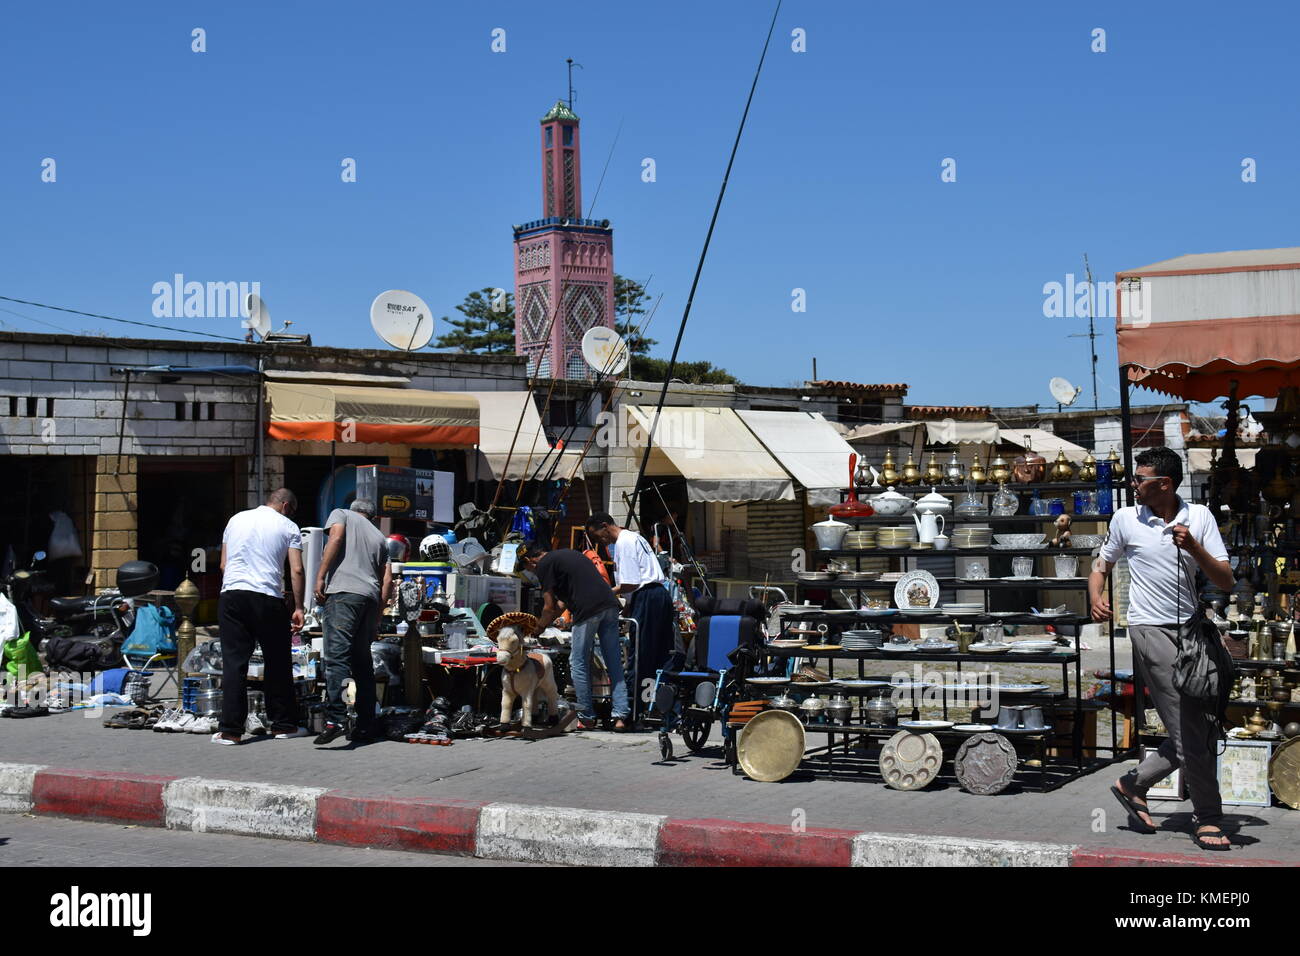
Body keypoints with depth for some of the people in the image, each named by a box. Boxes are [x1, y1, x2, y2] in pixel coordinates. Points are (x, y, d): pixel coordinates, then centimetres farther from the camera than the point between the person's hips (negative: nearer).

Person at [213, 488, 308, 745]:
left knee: (233, 662, 2)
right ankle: (283, 725, 17)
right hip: (267, 598, -3)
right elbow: (296, 571, -2)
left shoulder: (236, 519, 18)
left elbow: (223, 565, 19)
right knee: (277, 662, 10)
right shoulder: (288, 527, 7)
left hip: (231, 595, 3)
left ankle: (230, 729, -1)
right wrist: (298, 608, 2)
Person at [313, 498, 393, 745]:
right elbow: (387, 580, 20)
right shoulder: (379, 537, 29)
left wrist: (320, 576, -6)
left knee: (337, 656, -15)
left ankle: (336, 717, -29)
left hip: (343, 591, -5)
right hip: (371, 597, 5)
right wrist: (377, 616, 22)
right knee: (363, 661, 12)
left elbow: (336, 537, -4)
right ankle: (366, 725, 12)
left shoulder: (340, 514, 18)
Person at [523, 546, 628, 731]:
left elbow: (550, 607, 5)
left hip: (588, 610, -7)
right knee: (614, 663, 8)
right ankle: (620, 716, 5)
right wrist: (544, 622, 39)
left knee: (579, 663, 7)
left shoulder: (543, 565, 4)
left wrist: (539, 628, 22)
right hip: (610, 603, 7)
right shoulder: (566, 554, 29)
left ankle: (586, 718, 11)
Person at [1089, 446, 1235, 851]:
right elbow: (1102, 564, 15)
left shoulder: (1199, 517, 3)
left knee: (1201, 730, 8)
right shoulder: (1126, 519, 2)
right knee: (1189, 729, -8)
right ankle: (1208, 818, 3)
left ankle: (1133, 785, 24)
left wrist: (1193, 547, -16)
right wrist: (1096, 598, -5)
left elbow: (1226, 582, -1)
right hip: (1151, 630, -4)